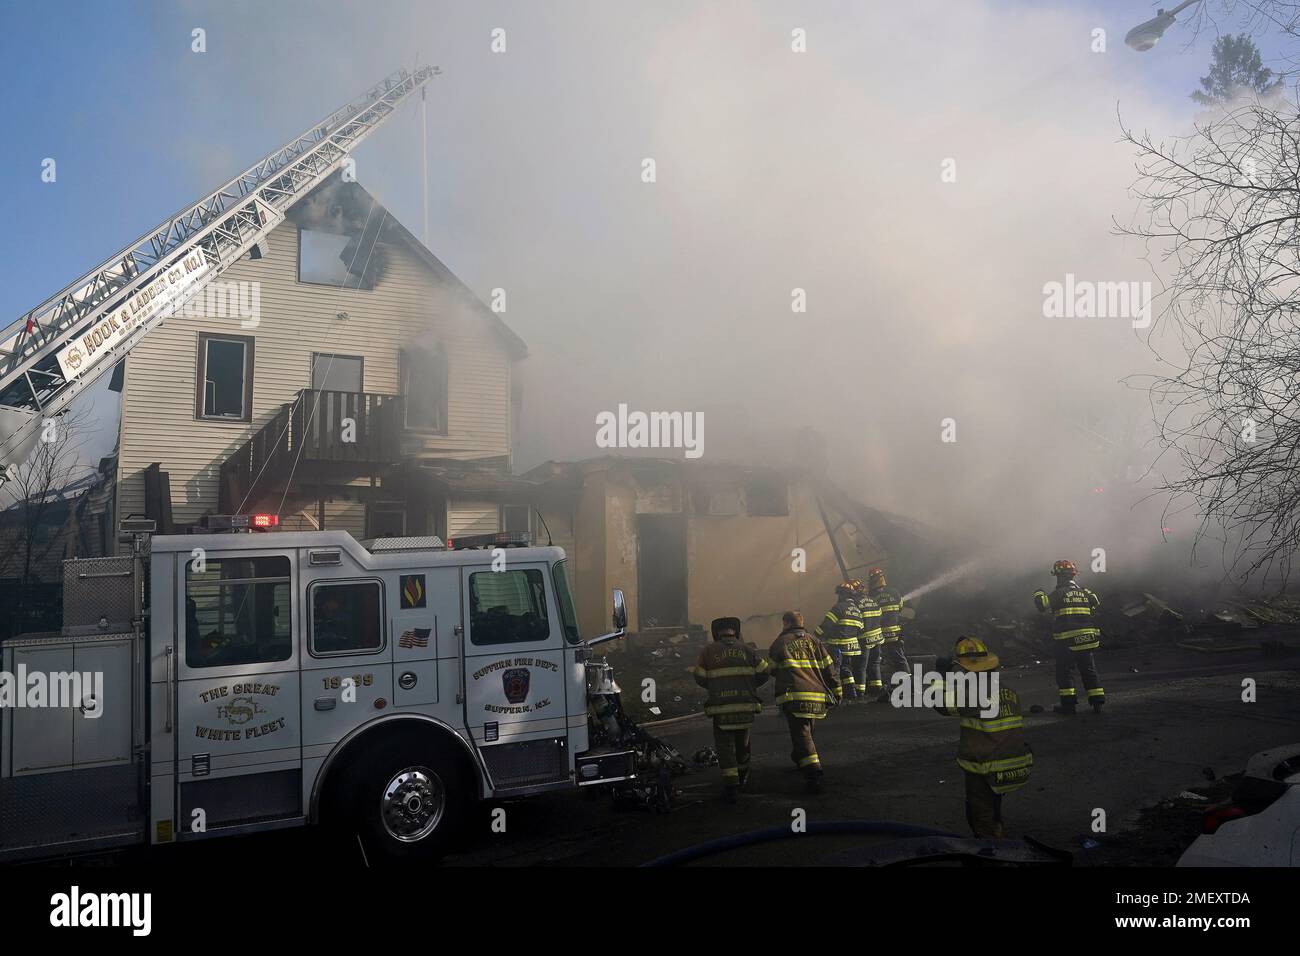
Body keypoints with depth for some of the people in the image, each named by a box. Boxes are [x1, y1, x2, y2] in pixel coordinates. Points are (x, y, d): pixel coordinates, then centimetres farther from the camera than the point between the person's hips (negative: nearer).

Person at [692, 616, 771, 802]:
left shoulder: (708, 651, 1)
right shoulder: (747, 650, 6)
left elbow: (700, 679, 3)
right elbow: (764, 673, 4)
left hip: (721, 706, -2)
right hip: (746, 705, 2)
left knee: (725, 746, 3)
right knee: (742, 742, 22)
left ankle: (731, 785, -8)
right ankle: (743, 776, 39)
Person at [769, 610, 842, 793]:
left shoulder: (781, 642, 5)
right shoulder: (813, 641, 15)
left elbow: (770, 669, 14)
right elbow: (829, 668, 11)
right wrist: (836, 694, 17)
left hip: (794, 696, -5)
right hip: (818, 698, 5)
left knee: (801, 734, -8)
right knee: (807, 731, 26)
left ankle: (813, 772, -24)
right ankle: (800, 758, 45)